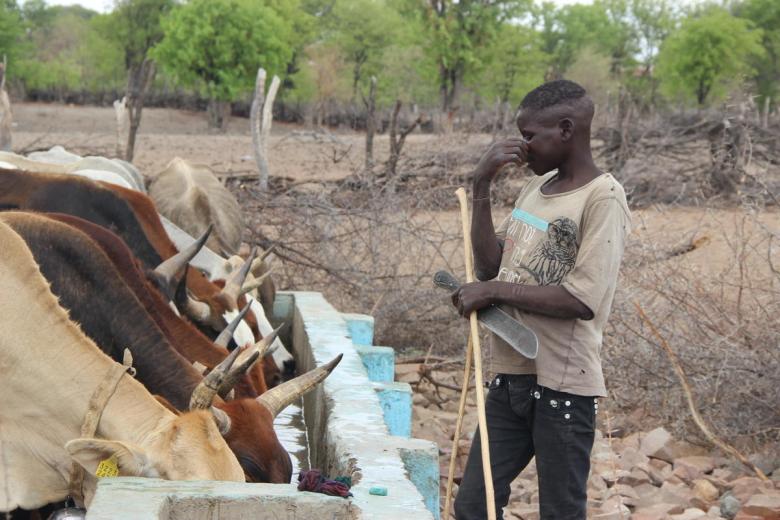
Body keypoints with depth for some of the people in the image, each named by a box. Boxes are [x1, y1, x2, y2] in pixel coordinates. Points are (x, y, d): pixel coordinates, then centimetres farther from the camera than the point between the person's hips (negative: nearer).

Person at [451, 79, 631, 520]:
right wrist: (483, 186, 1)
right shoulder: (537, 186, 11)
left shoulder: (603, 199, -14)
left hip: (563, 385, -8)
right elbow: (489, 265, 9)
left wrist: (495, 291, -15)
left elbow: (581, 300, -22)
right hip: (512, 375, 8)